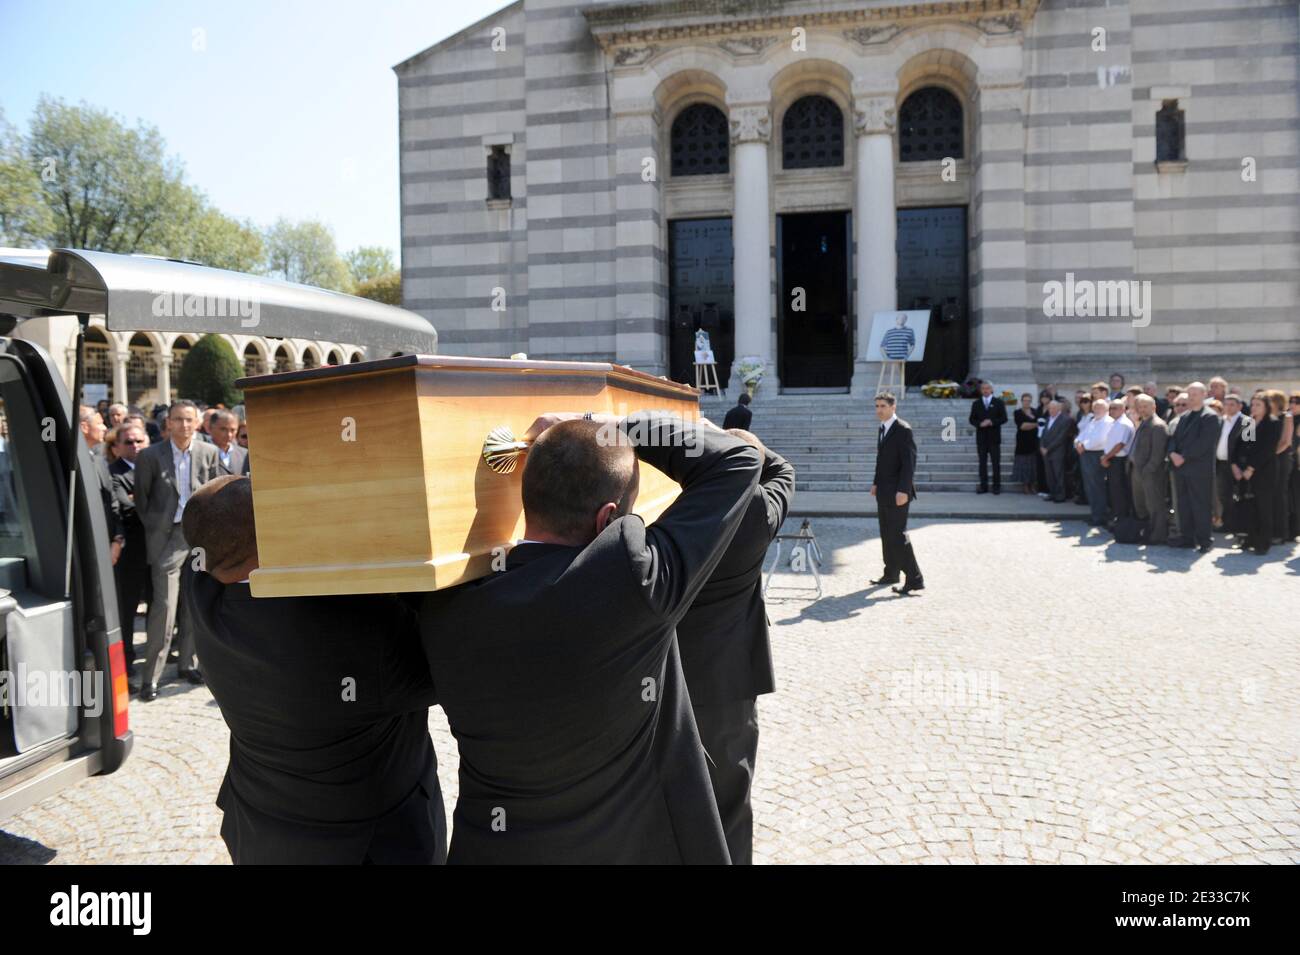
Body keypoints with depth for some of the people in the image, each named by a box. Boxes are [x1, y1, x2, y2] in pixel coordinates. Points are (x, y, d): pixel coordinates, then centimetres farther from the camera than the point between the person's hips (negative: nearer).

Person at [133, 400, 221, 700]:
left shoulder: (209, 453, 3)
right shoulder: (150, 456, -4)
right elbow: (141, 499, 3)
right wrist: (153, 530, 2)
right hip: (167, 537, -3)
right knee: (165, 605, -8)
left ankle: (188, 663, 24)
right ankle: (151, 676, -1)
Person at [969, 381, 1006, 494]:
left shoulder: (998, 402, 5)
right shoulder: (976, 403, 10)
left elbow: (1004, 418, 0)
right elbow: (972, 420, 6)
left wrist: (992, 422, -15)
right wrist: (980, 424, -14)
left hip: (994, 438, -2)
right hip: (981, 437, 2)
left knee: (996, 463, 0)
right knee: (982, 462, 3)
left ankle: (997, 486, 4)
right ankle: (983, 486, 7)